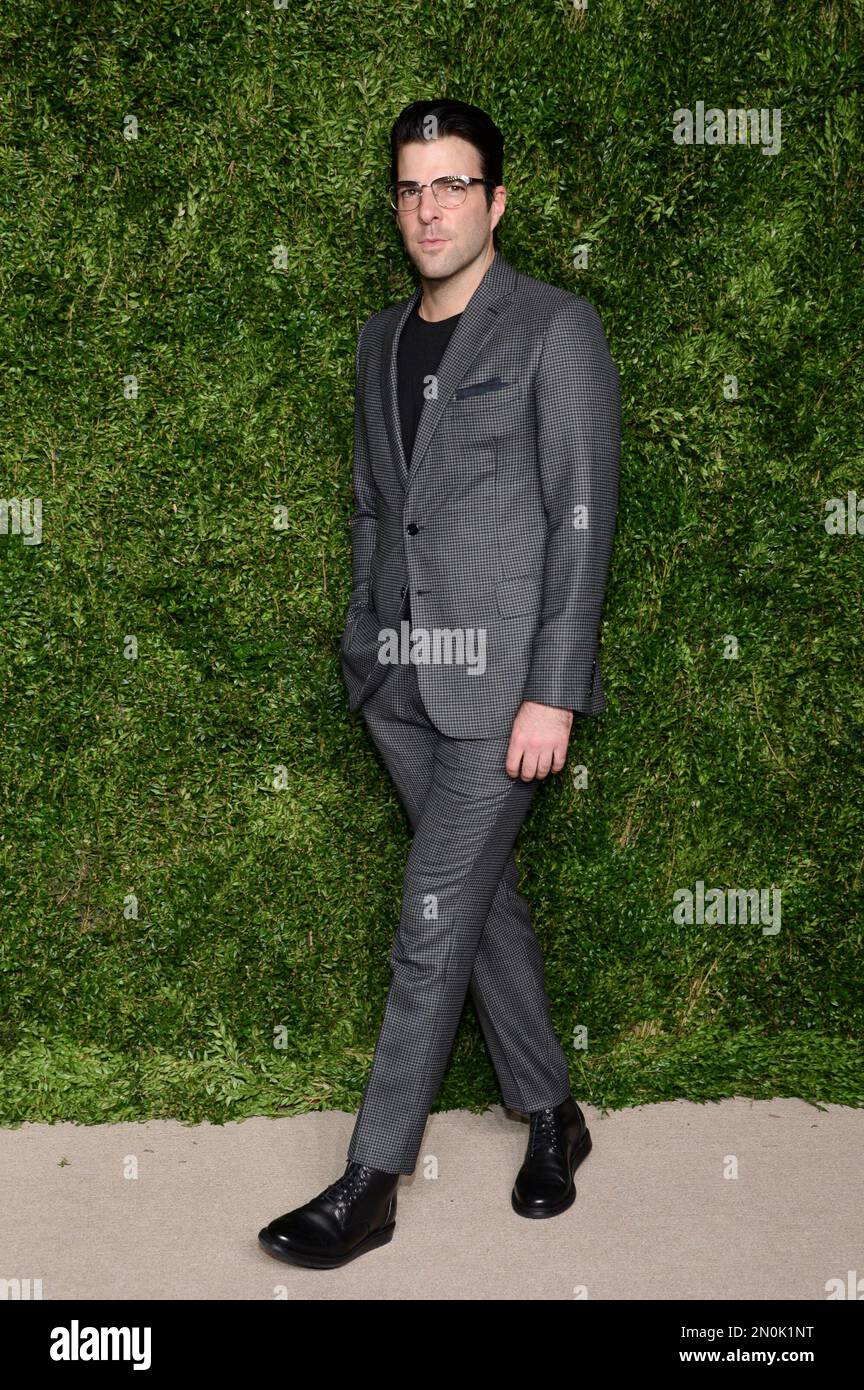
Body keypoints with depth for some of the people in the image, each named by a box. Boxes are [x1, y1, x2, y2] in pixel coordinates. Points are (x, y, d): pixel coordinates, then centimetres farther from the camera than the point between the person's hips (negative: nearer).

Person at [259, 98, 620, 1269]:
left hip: (501, 678, -6)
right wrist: (363, 652, 14)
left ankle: (370, 1187, 7)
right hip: (400, 679, 6)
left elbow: (583, 518, -11)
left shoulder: (555, 330, -5)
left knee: (434, 927, -4)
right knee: (486, 900, 14)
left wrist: (552, 693, -16)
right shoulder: (383, 341, 14)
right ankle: (552, 1117, 31)